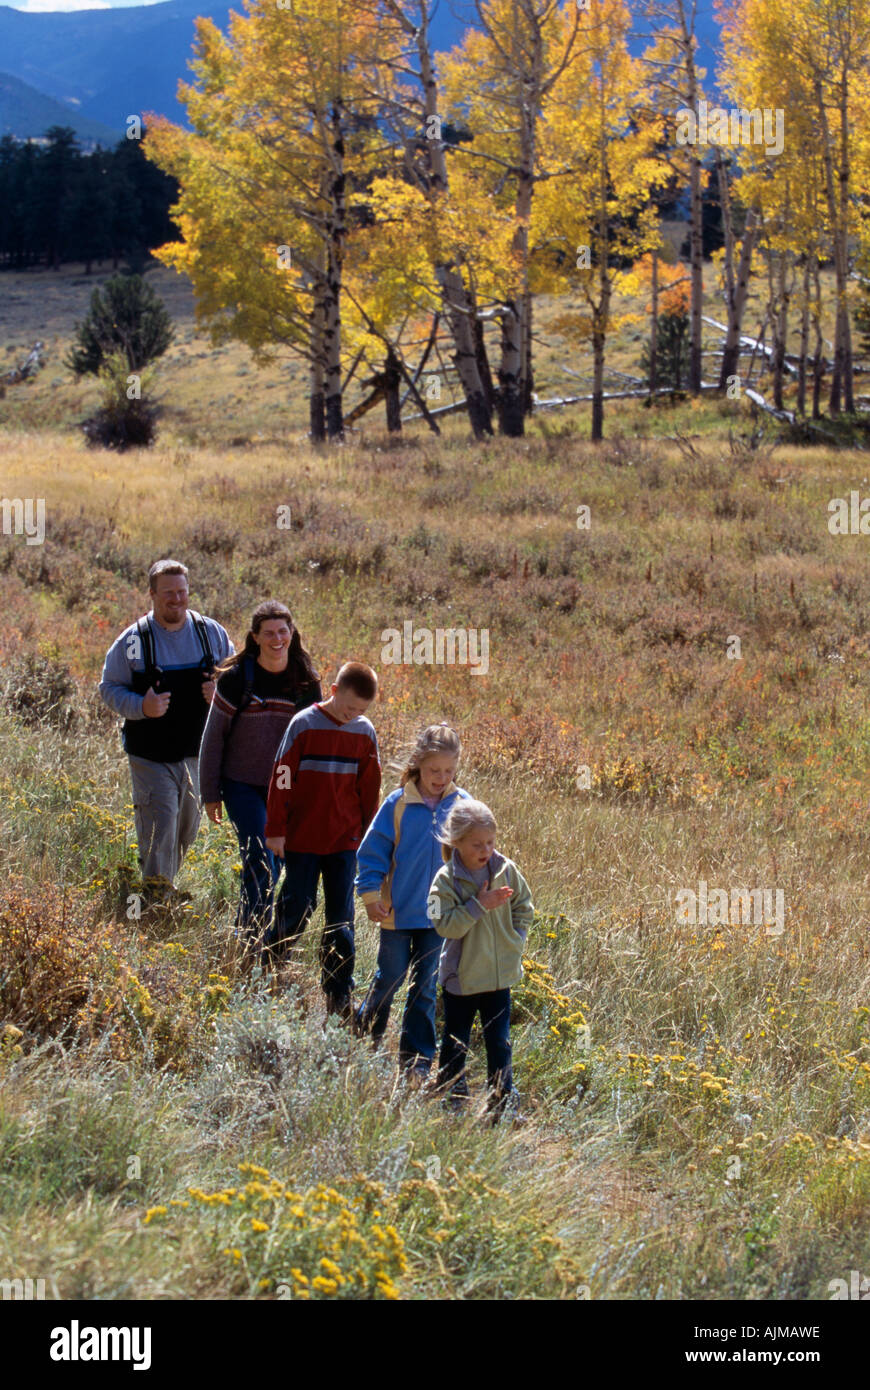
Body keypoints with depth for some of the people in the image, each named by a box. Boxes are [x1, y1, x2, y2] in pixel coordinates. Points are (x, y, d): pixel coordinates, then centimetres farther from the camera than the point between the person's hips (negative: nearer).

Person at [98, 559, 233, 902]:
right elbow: (110, 688, -3)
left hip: (195, 754, 4)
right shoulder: (134, 640, -7)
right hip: (151, 755, -4)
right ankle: (158, 898, -4)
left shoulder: (212, 633, 2)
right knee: (159, 829, -12)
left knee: (187, 829, 15)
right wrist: (140, 707, -22)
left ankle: (163, 884, 37)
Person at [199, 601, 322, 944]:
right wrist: (210, 793, -3)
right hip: (243, 785, -4)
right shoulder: (236, 678, -9)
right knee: (261, 866, -14)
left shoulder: (306, 681, 1)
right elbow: (213, 736, -3)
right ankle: (249, 942, -5)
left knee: (268, 868, 9)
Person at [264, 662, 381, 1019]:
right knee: (297, 909, 1)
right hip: (302, 839, -3)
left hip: (345, 841, 3)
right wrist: (276, 829, -5)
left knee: (341, 918, 4)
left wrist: (368, 835, 16)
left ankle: (339, 996, 10)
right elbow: (282, 779, -5)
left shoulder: (365, 734, 3)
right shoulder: (304, 725, -8)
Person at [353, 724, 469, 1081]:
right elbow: (373, 851, -4)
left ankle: (417, 1060, 15)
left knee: (425, 987, 8)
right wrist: (371, 894, -9)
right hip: (398, 912, -2)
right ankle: (362, 1041, 30)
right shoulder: (398, 804, -10)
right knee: (389, 978, 8)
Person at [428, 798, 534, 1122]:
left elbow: (524, 907, 10)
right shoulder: (446, 879, -14)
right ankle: (452, 1096, 30)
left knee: (499, 1044, 5)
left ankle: (503, 1102, 15)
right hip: (461, 974, -2)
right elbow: (445, 925, -20)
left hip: (500, 974, 2)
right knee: (455, 1043, 13)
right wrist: (479, 906, -25)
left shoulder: (506, 870, -4)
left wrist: (515, 938, -1)